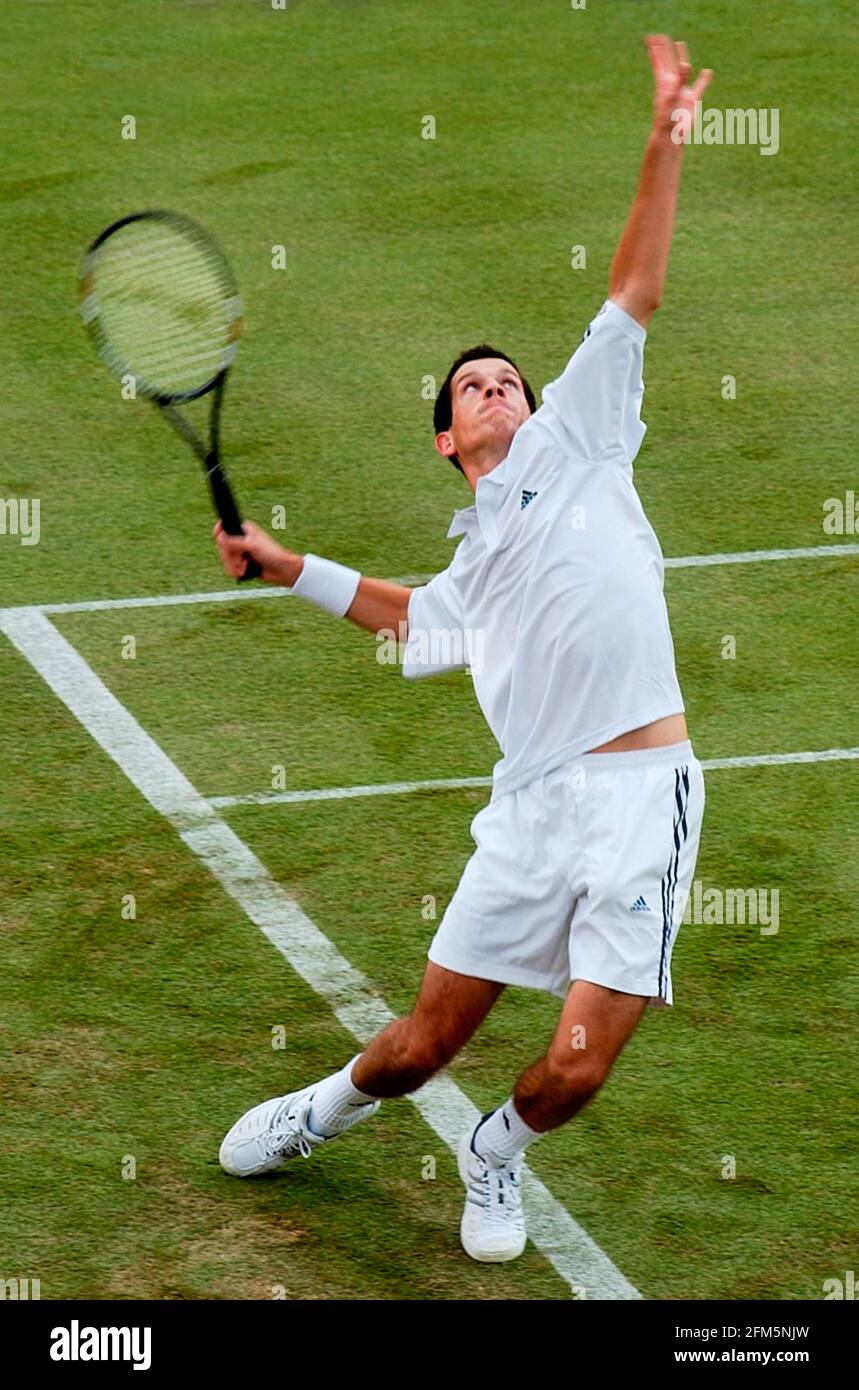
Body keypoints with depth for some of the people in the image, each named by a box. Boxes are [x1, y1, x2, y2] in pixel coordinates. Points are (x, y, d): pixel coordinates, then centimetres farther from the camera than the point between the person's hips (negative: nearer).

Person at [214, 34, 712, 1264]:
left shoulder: (576, 441, 8)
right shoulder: (467, 574, 21)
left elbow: (635, 294, 4)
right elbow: (404, 617, 44)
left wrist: (666, 147, -3)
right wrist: (285, 566, 38)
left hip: (642, 794, -4)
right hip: (535, 805, 4)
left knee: (576, 1068, -10)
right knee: (423, 1045, 7)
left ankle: (497, 1156, 23)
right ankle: (331, 1108, 40)